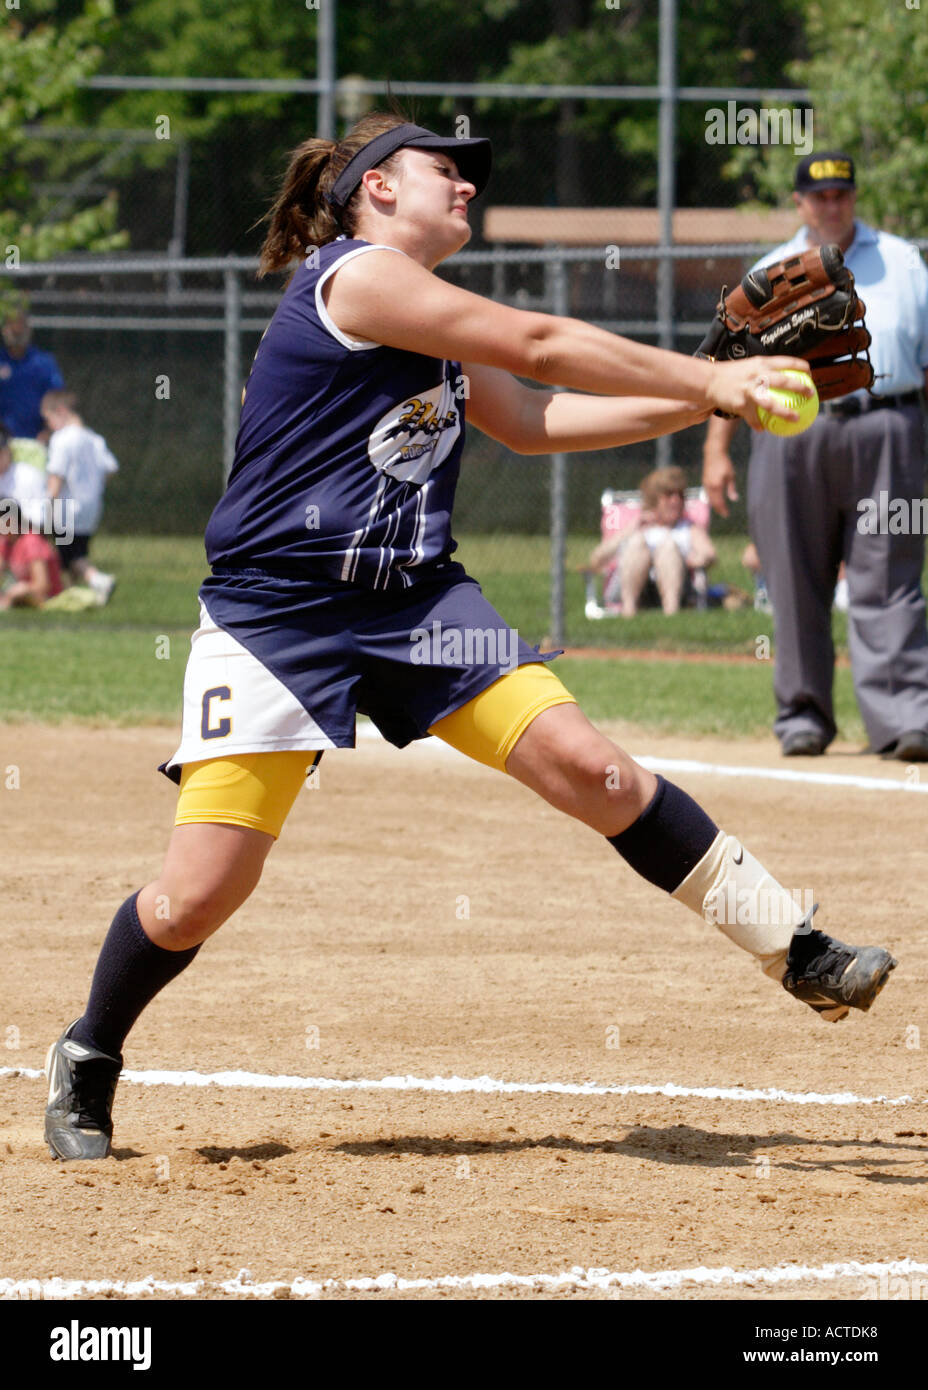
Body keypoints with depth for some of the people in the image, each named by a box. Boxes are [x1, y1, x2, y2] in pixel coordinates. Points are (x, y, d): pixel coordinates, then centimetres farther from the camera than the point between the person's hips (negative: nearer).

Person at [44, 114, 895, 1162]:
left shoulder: (433, 328, 15)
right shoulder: (358, 275, -13)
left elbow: (526, 422, 25)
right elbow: (539, 346, -14)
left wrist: (694, 400, 16)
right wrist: (710, 380, -8)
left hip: (416, 602, 7)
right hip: (276, 614, -7)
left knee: (591, 768, -11)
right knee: (199, 893, -12)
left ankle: (797, 955, -5)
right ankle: (89, 1059, 15)